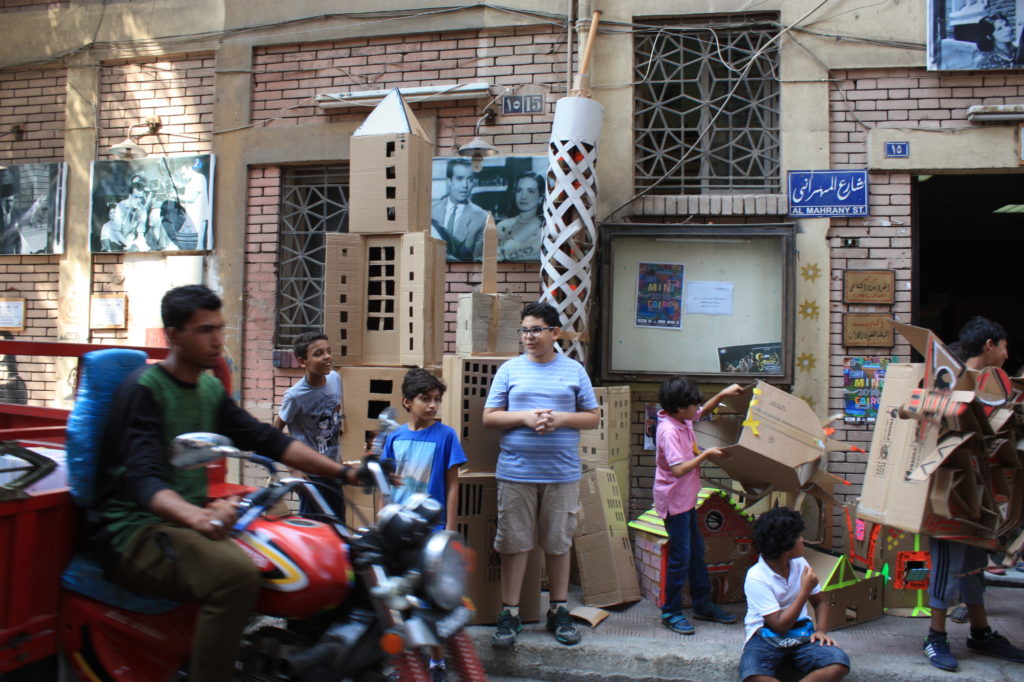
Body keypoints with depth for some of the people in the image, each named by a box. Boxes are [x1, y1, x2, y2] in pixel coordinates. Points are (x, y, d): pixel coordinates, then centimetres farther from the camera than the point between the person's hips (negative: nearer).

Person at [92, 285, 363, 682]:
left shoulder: (211, 390, 12)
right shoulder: (142, 390, -12)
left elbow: (266, 440, 8)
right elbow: (144, 477, -25)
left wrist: (344, 473, -1)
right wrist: (195, 515, -47)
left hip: (188, 520, 8)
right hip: (136, 533, -8)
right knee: (237, 573, -34)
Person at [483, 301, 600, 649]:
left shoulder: (574, 370, 6)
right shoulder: (510, 369, 5)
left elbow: (593, 417, 7)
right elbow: (489, 418, 4)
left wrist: (560, 418, -11)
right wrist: (525, 417, -12)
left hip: (562, 473, 1)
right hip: (516, 472, 0)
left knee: (559, 543, 10)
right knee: (514, 543, 3)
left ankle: (559, 612, 24)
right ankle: (509, 614, 15)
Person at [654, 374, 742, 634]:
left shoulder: (683, 418, 3)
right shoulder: (669, 430, -25)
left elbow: (703, 412, 25)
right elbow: (678, 469, -32)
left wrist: (722, 394, 13)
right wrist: (706, 454, -22)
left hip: (687, 498, 10)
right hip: (674, 500, -10)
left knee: (697, 552, 17)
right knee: (680, 557, -2)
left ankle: (703, 605, 30)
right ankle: (670, 612, 11)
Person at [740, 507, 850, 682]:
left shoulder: (800, 563, 3)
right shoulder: (756, 577, -15)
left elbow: (820, 602, 18)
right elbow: (780, 625, -18)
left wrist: (820, 630, -2)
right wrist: (805, 590, -17)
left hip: (802, 635, 5)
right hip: (766, 637, -5)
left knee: (839, 663, -26)